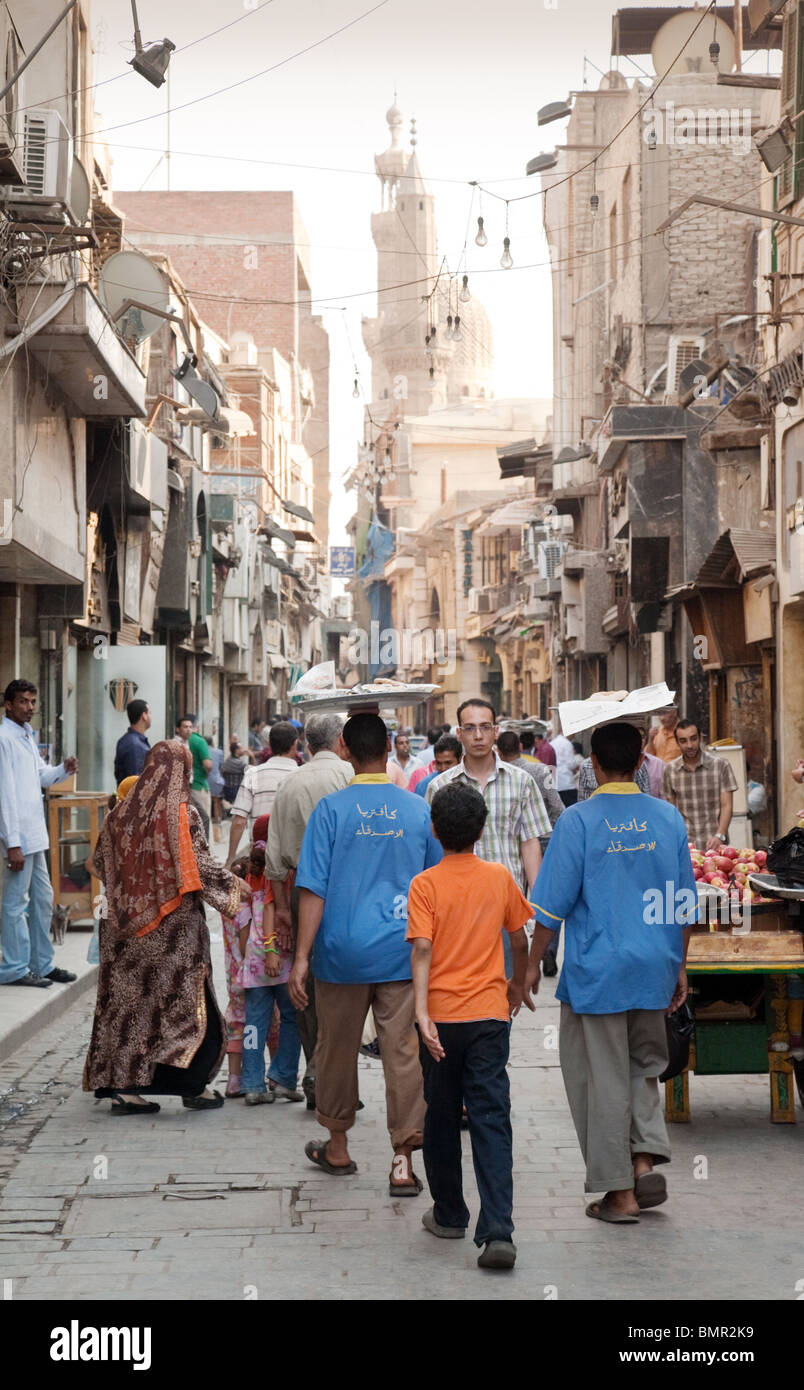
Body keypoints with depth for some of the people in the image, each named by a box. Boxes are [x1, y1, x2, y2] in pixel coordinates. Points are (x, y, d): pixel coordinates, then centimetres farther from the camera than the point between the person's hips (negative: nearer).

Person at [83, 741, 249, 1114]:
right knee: (185, 1000, 4)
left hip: (126, 927, 5)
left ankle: (121, 1086, 8)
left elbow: (100, 863, 12)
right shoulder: (182, 814, -11)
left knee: (129, 998, 9)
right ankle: (193, 1085, 4)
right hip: (175, 926, -5)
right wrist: (235, 885, 1)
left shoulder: (121, 813, 5)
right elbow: (200, 865, -15)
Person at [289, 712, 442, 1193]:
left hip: (344, 950, -1)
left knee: (338, 1048, 14)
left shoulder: (332, 809, -7)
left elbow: (314, 888, -9)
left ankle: (337, 1148, 28)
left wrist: (301, 956, -6)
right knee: (403, 1050, 2)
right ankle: (403, 1160, -1)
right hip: (402, 952, 1)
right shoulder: (419, 811, 0)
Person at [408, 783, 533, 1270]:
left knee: (442, 1118, 15)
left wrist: (422, 1013, -20)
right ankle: (498, 1233, -13)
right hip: (490, 1014, 1)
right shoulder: (500, 878, 2)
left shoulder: (425, 884, -6)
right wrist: (518, 984, 29)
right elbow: (520, 940, 12)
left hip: (441, 1014, -1)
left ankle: (449, 1215, 27)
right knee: (492, 1120, -2)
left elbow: (422, 950, -16)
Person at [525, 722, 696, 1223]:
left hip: (596, 970, -4)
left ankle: (619, 1192, 10)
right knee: (645, 1067, 21)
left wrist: (533, 964, 3)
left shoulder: (579, 820, -11)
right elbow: (684, 904, 8)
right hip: (654, 968, 4)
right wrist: (680, 967, 18)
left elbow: (553, 904, -9)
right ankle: (646, 1161, 3)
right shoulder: (668, 818, 1)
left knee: (602, 1078, 6)